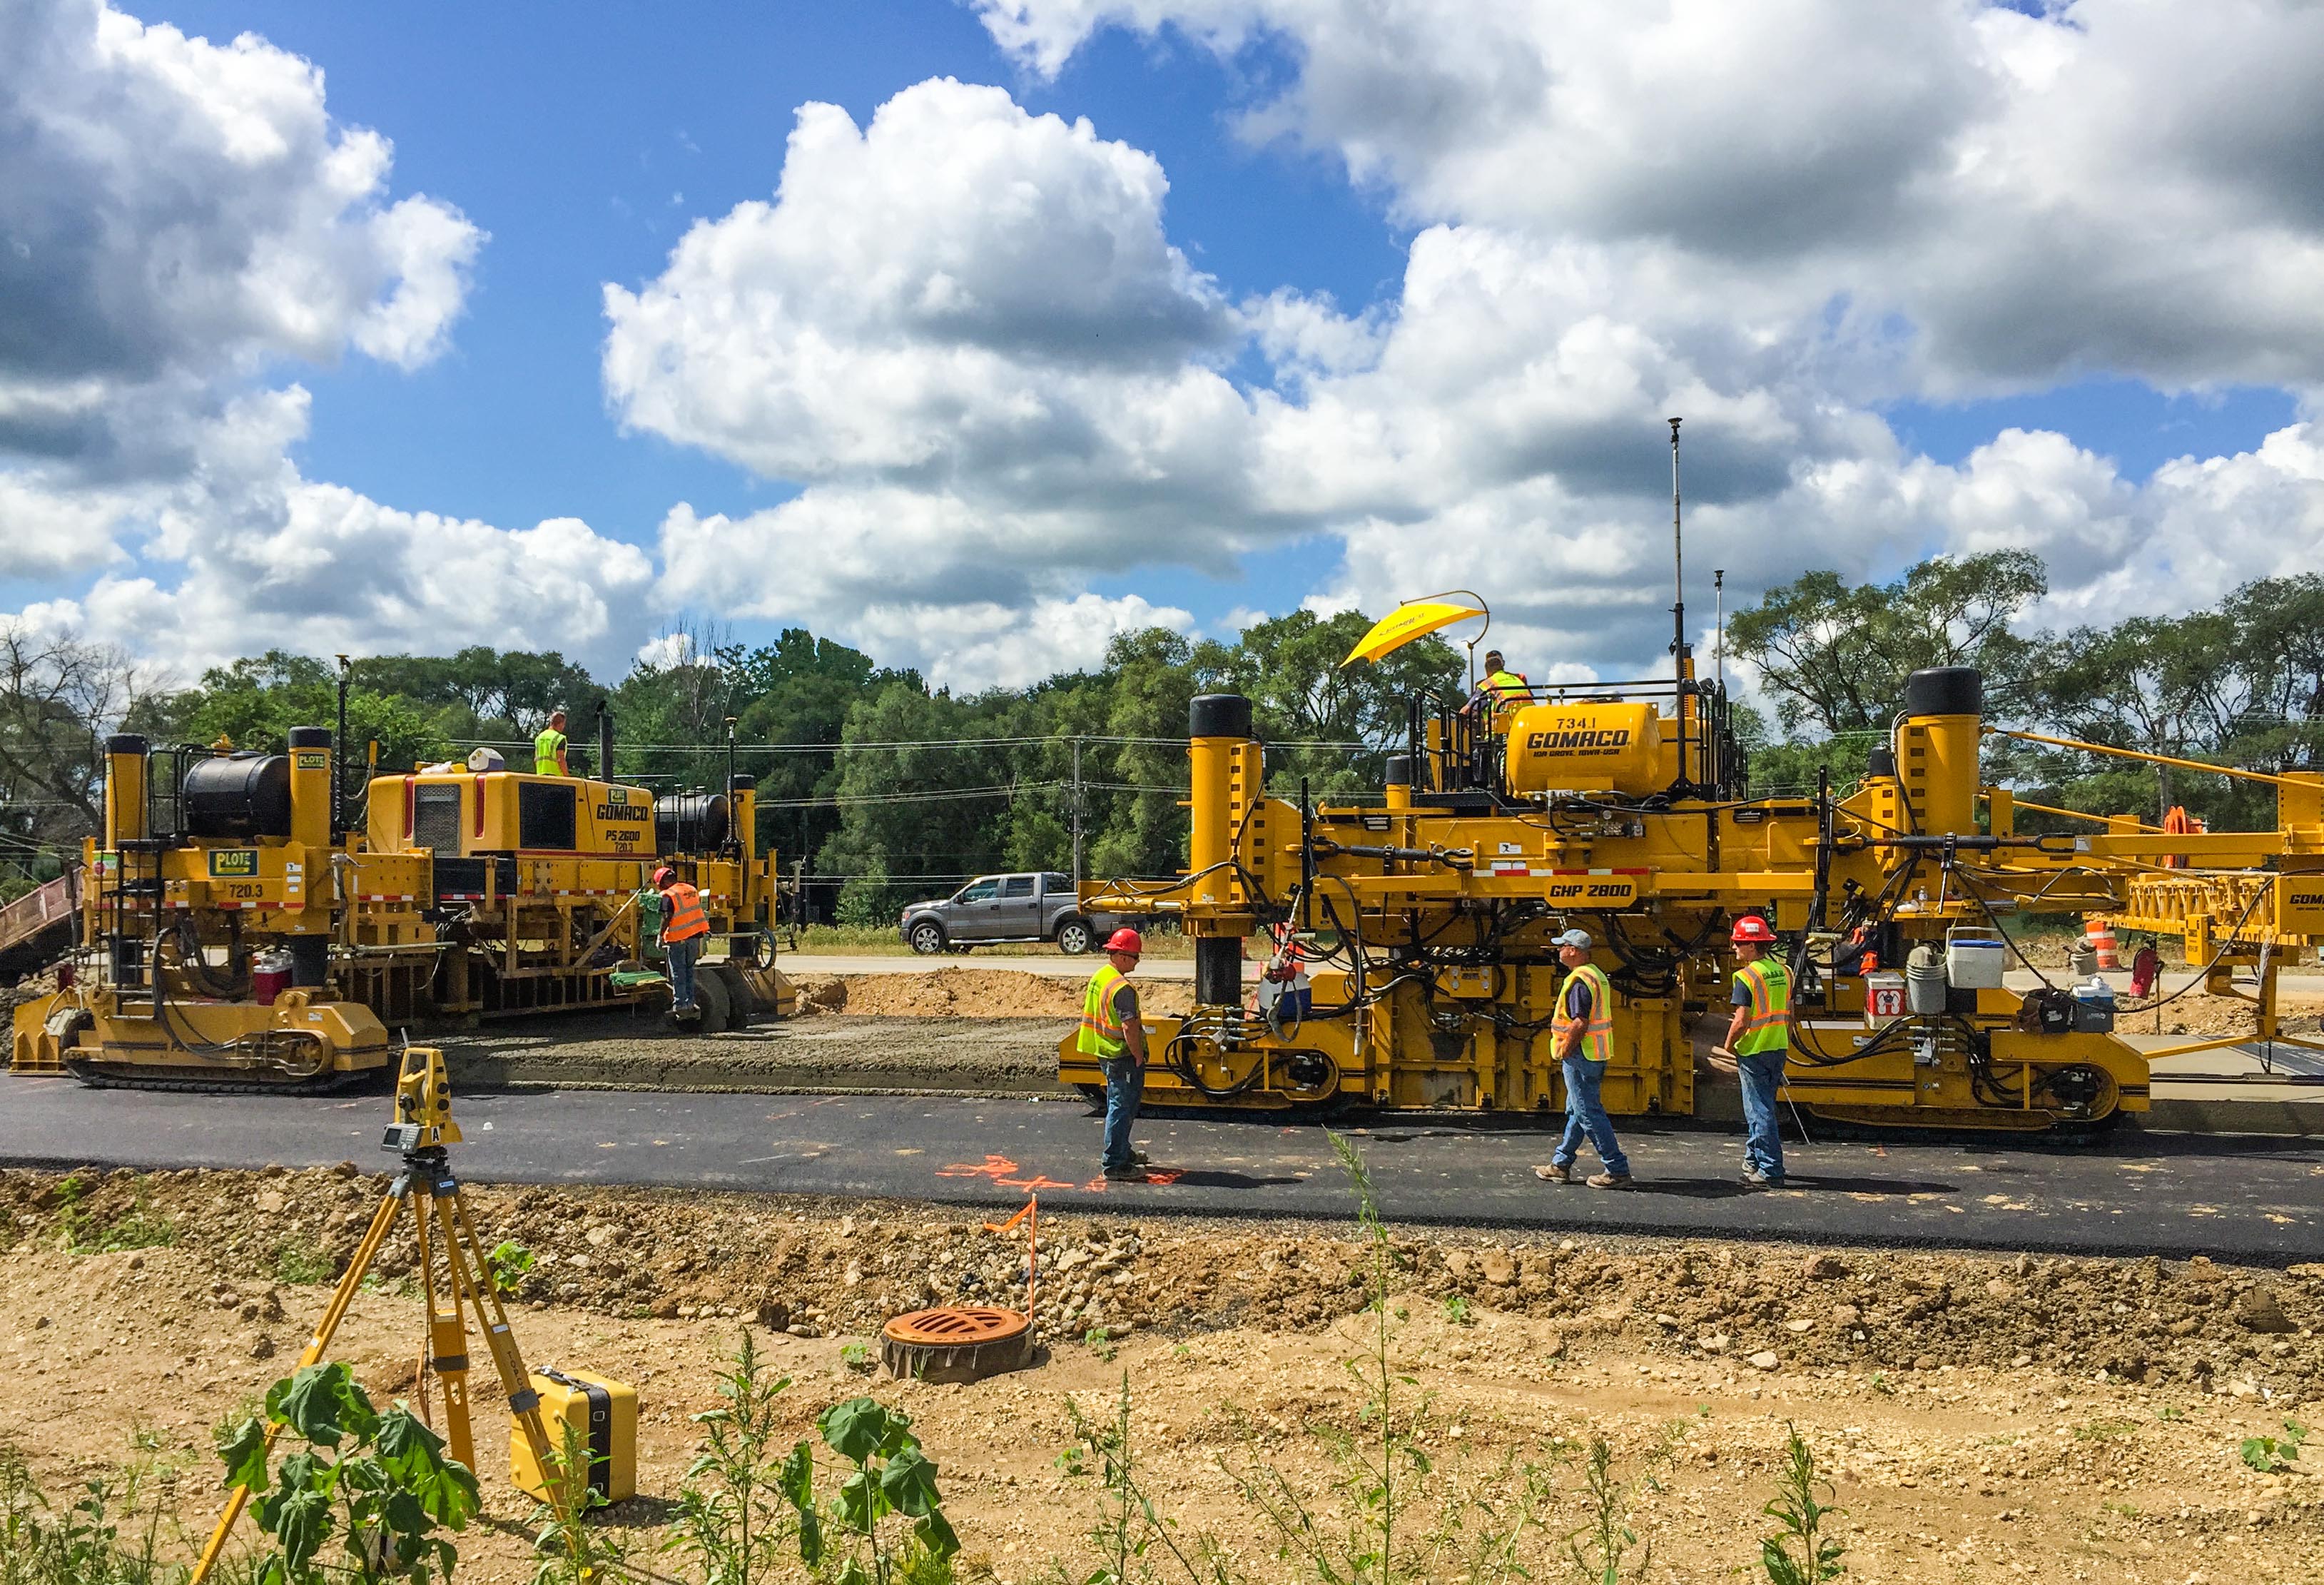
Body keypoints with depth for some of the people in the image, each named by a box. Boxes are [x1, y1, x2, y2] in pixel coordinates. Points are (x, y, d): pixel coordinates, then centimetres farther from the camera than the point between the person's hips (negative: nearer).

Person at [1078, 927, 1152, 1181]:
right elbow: (1129, 1028, -27)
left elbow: (1087, 1006, 18)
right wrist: (1139, 1057, -15)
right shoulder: (1123, 988, -23)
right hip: (1123, 1056, -10)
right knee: (1122, 1108, -2)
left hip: (1105, 1054, 10)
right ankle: (1115, 1165, 2)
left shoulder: (1098, 977, 7)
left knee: (1117, 1105, 22)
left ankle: (1123, 1151, 36)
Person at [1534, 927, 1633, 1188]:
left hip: (1580, 1056, -11)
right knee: (1577, 1110, 16)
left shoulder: (1579, 981, -19)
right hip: (1597, 1055, 11)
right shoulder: (1598, 975, 14)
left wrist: (1565, 1052, -16)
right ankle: (1561, 1166, 25)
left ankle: (1617, 1170, -5)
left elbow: (1580, 1023, -25)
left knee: (1588, 1112, -6)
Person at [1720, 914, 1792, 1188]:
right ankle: (1753, 1161, 31)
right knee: (1762, 1107, 20)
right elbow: (1789, 1016, 14)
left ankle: (1770, 1172, -1)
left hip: (1754, 1052, -8)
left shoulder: (1747, 977, -16)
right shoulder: (1783, 972, 8)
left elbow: (1741, 1023, -20)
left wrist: (1728, 1048, -4)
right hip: (1778, 1050, 8)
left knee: (1759, 1112, -2)